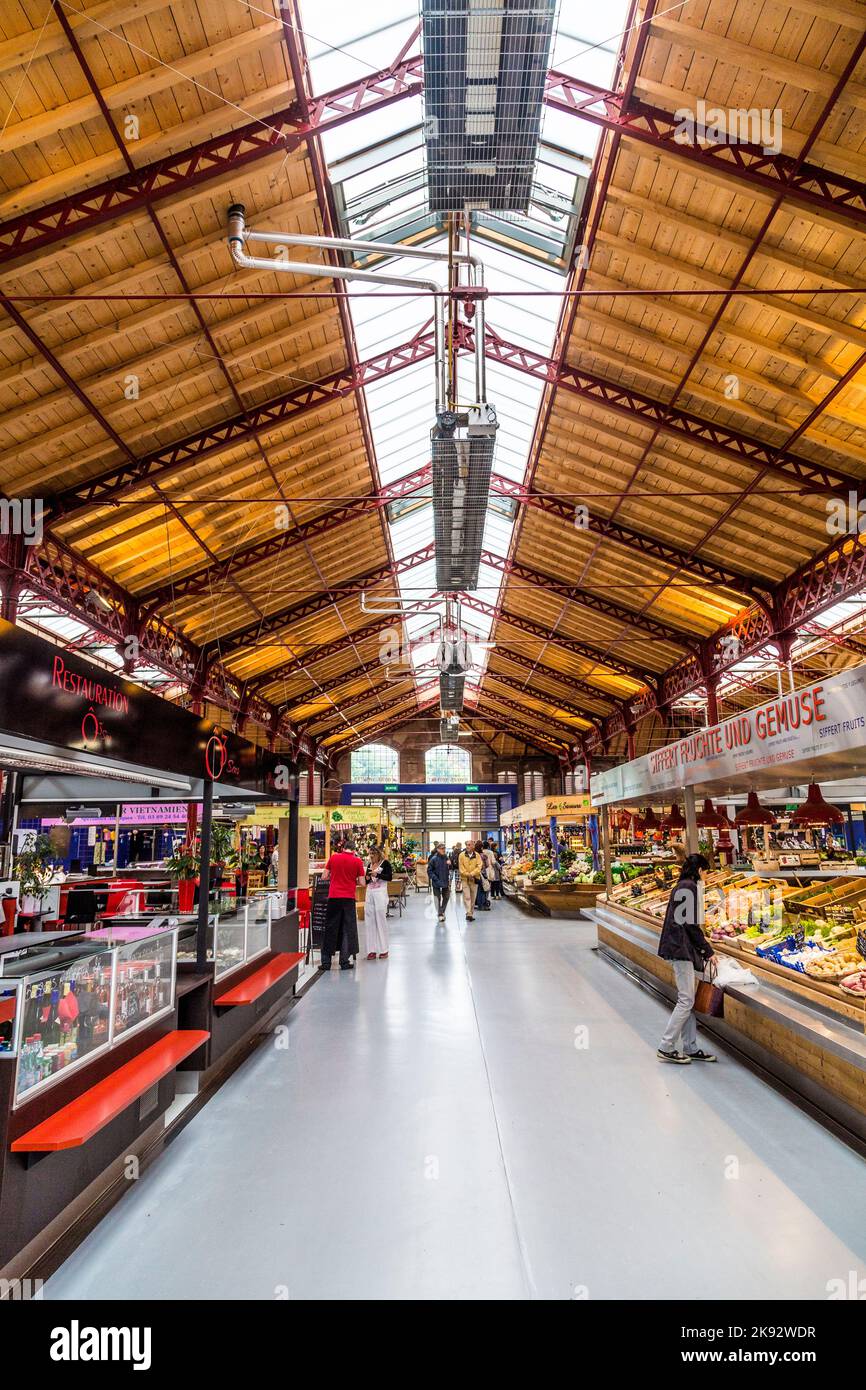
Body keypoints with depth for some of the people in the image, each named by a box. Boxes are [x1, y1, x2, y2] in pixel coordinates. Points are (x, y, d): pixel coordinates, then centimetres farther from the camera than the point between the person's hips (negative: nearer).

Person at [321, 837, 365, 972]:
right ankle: (344, 961, 9)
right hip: (349, 898, -1)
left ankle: (326, 962, 12)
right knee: (347, 929, 8)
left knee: (330, 929, 9)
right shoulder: (357, 861, -2)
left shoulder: (333, 857, 1)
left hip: (334, 897, 1)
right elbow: (361, 882, -1)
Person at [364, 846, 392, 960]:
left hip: (380, 893, -6)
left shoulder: (385, 863, -1)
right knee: (369, 921, 3)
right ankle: (371, 950, 7)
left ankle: (384, 950, 4)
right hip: (369, 893, 6)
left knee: (381, 920, -4)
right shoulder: (370, 865, 15)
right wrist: (367, 878, -1)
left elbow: (389, 877, -10)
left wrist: (377, 874, -18)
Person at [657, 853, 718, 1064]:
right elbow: (692, 925, -16)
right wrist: (709, 951, -8)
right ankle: (666, 1048, -2)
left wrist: (703, 949, 20)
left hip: (681, 948, 10)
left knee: (688, 999, 12)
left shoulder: (682, 886, 16)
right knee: (686, 1000, -6)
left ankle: (690, 1048, 18)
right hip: (682, 949, -10)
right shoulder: (691, 887, -13)